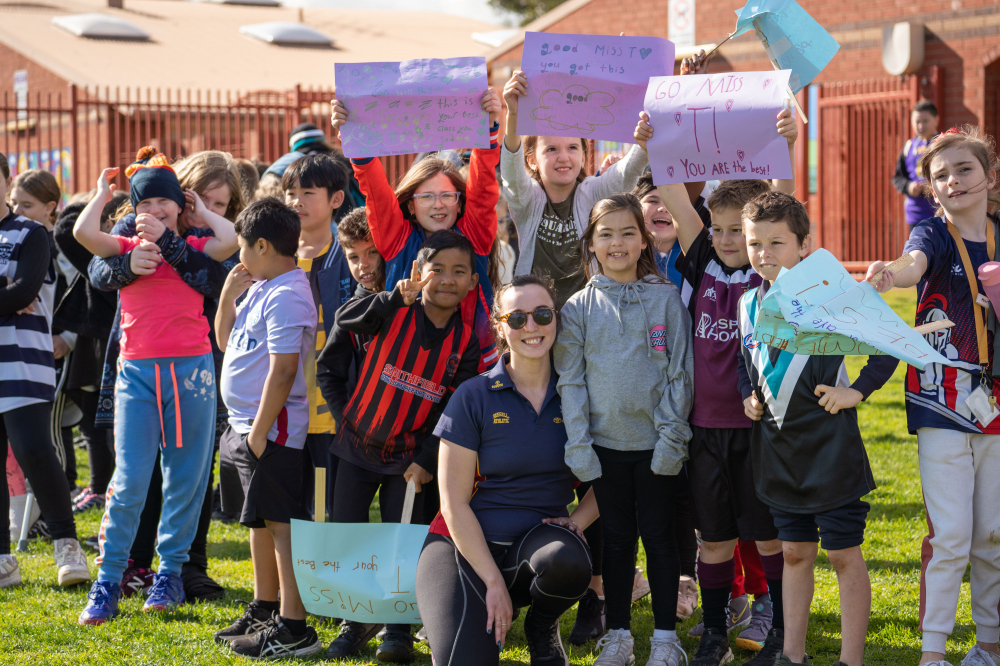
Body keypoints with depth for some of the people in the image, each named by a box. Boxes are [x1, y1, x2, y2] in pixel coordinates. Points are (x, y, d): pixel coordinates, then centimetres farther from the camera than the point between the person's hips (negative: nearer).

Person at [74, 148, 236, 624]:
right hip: (137, 372, 0)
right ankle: (108, 581, 0)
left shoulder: (194, 249, 8)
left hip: (191, 370, 0)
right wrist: (103, 191, 5)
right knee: (129, 481, -6)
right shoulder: (125, 249, 8)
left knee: (185, 479, 5)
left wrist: (199, 209, 4)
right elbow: (83, 232, -10)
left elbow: (231, 240, -12)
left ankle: (170, 573, 18)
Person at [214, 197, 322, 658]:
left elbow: (283, 369, -23)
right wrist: (228, 292, 9)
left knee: (283, 524, -8)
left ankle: (293, 629, -7)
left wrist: (260, 431, -22)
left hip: (271, 430, -10)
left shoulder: (287, 297, -18)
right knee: (259, 521, 19)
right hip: (243, 427, 10)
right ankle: (264, 610, 32)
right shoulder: (260, 289, 12)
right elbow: (225, 340, 23)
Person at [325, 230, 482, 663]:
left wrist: (427, 460, -10)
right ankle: (355, 623, 20)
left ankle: (397, 628, 14)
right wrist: (395, 296, -39)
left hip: (408, 458, 0)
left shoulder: (465, 343, -5)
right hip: (358, 447, 0)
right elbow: (346, 319, -28)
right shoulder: (394, 314, -10)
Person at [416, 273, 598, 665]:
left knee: (567, 561, -35)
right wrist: (494, 582, -12)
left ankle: (542, 627, -1)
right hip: (468, 545, -2)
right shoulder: (474, 397, -6)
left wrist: (577, 521, -9)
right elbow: (455, 504, -6)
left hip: (539, 535, 2)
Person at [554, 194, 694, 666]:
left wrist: (672, 437, -9)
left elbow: (679, 374, -2)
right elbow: (570, 380, 2)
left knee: (658, 535, 5)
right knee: (616, 538, 8)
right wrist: (578, 445, -6)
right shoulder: (578, 307, 3)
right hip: (605, 443, 1)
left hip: (656, 444, -1)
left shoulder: (666, 299, 0)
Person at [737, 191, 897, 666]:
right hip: (776, 444, 6)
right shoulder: (749, 303, 6)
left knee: (844, 555, 0)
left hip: (829, 443, -6)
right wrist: (748, 396, 8)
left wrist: (858, 391, -13)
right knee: (793, 552, 13)